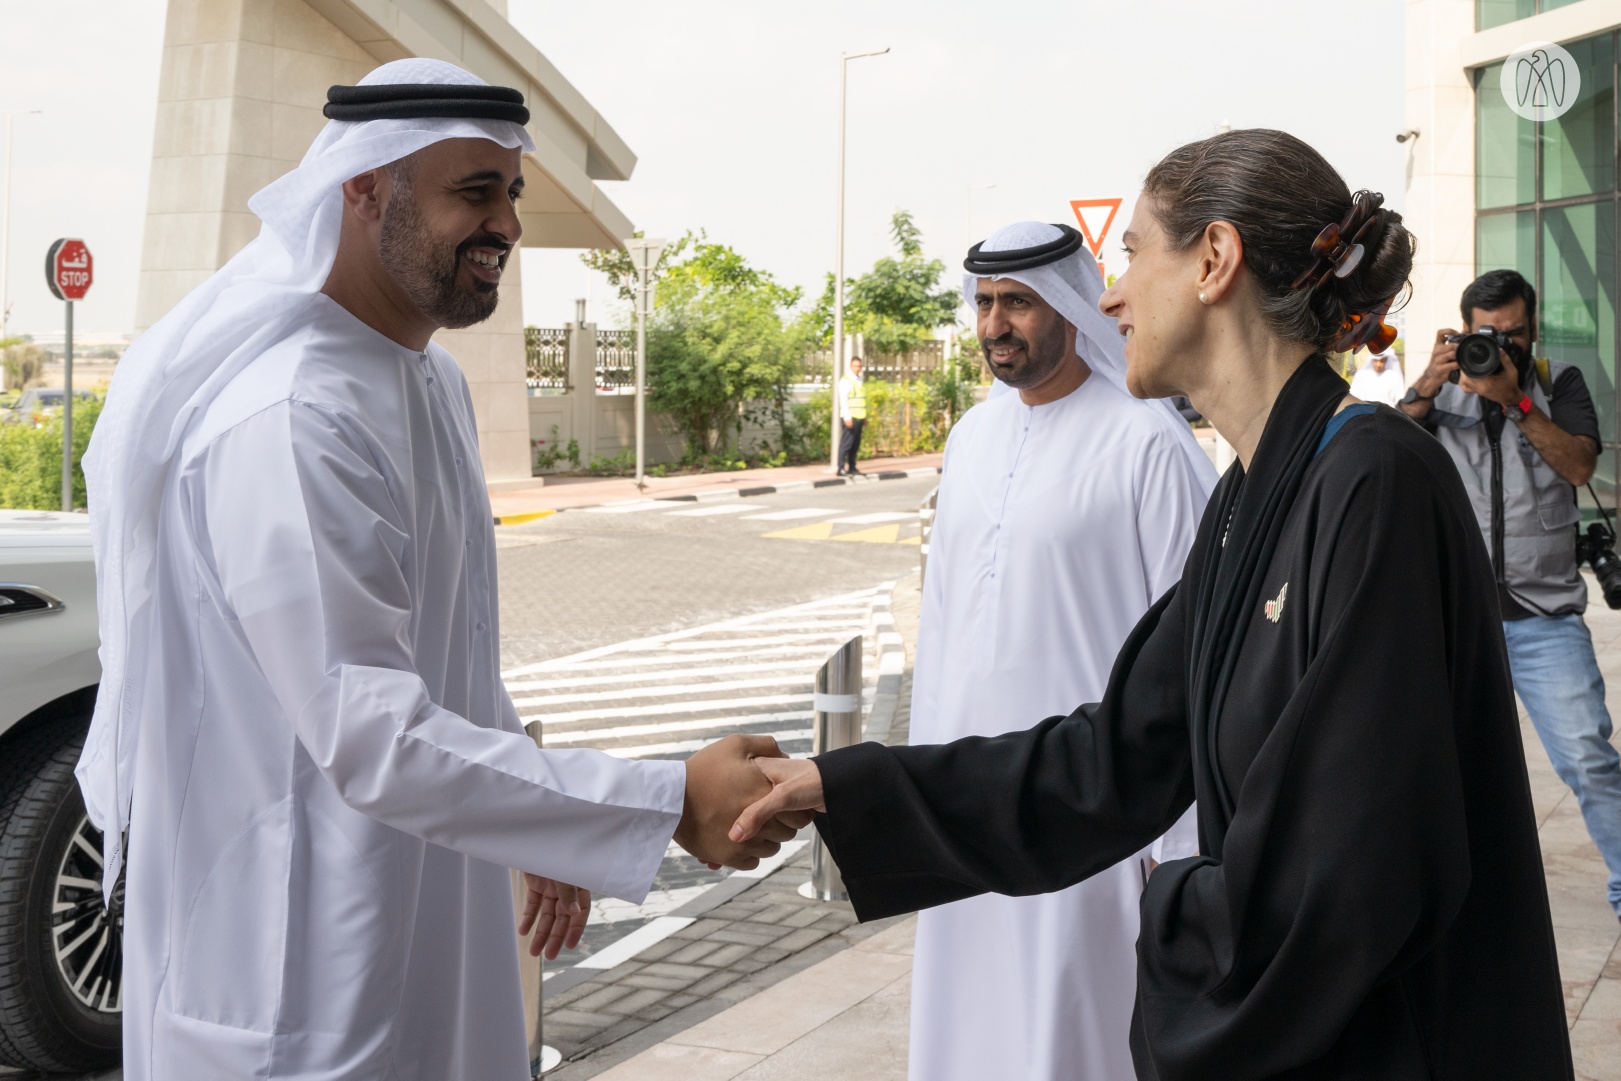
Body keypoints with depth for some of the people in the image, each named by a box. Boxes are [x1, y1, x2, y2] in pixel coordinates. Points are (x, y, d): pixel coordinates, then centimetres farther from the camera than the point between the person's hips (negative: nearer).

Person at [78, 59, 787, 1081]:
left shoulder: (435, 381, 8)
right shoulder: (287, 420, -24)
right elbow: (374, 743, -28)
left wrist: (539, 836, 19)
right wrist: (671, 803, -27)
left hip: (434, 924, 9)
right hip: (301, 967, -9)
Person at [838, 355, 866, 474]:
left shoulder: (861, 381, 16)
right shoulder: (846, 381, -8)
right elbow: (843, 400, -14)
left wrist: (865, 416, 19)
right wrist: (847, 417, -20)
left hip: (859, 417, 7)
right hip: (850, 417, -7)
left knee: (856, 445, 8)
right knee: (846, 444, -9)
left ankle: (852, 468, 13)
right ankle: (841, 469, -9)